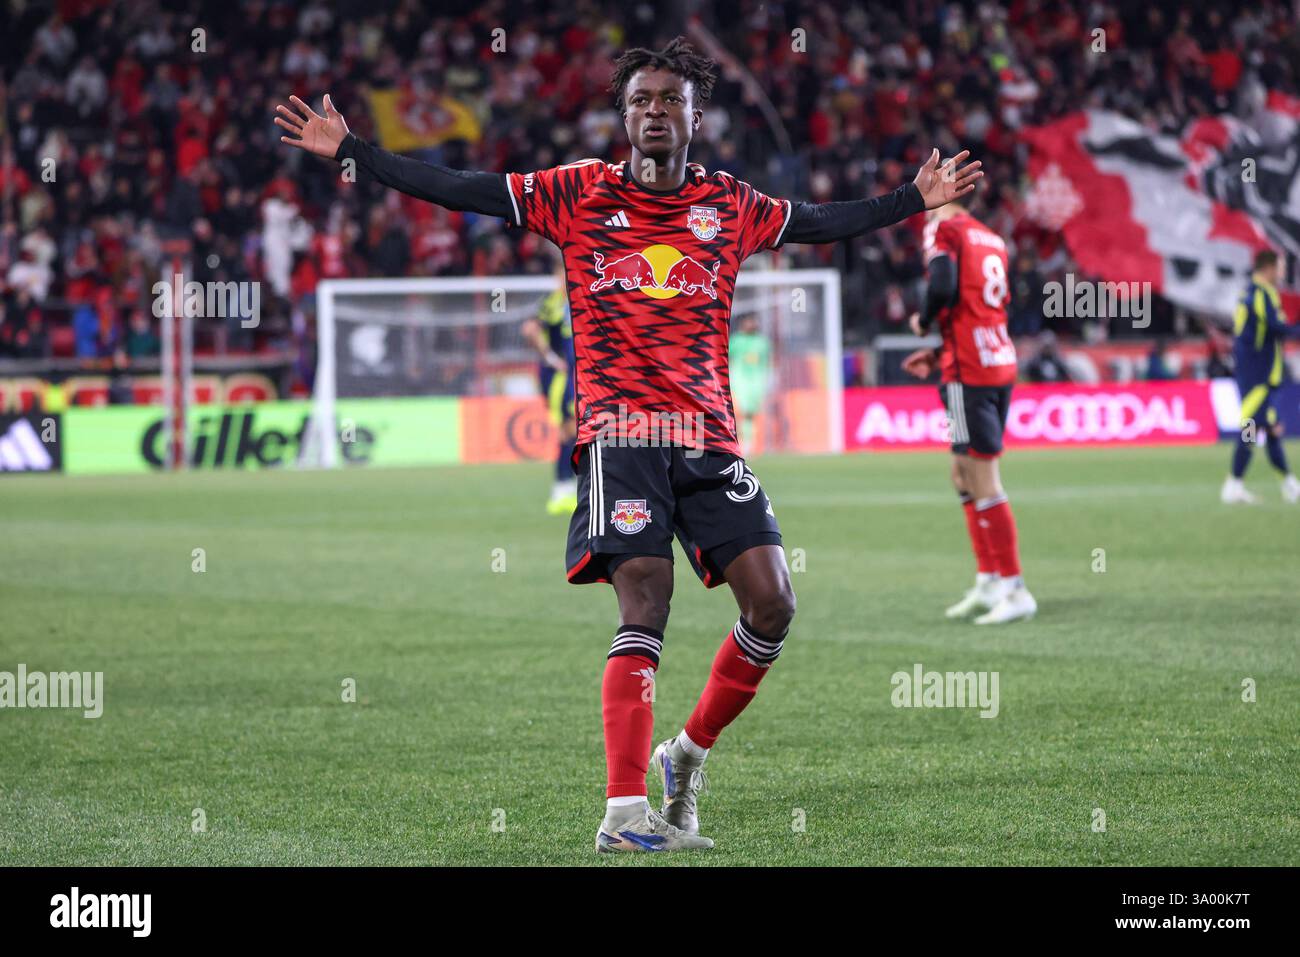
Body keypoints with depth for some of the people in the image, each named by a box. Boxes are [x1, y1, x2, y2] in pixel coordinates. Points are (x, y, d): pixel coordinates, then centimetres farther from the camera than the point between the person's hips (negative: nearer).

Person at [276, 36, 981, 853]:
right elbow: (459, 190, 4)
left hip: (710, 438, 3)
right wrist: (350, 151, -1)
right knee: (646, 601, -17)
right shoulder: (580, 193, 6)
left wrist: (918, 197, 24)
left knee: (772, 603, -7)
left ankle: (690, 752, 16)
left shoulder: (727, 205, 13)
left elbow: (821, 224, 26)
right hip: (620, 432, -3)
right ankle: (625, 810, -19)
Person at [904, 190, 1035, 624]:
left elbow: (943, 287, -22)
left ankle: (1015, 591, -6)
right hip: (1001, 362, 9)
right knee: (964, 475, 17)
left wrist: (923, 321, -1)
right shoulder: (991, 238, 18)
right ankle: (988, 583, 19)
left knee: (983, 483, -6)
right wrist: (939, 354, 23)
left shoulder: (942, 230, -6)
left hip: (969, 372, -9)